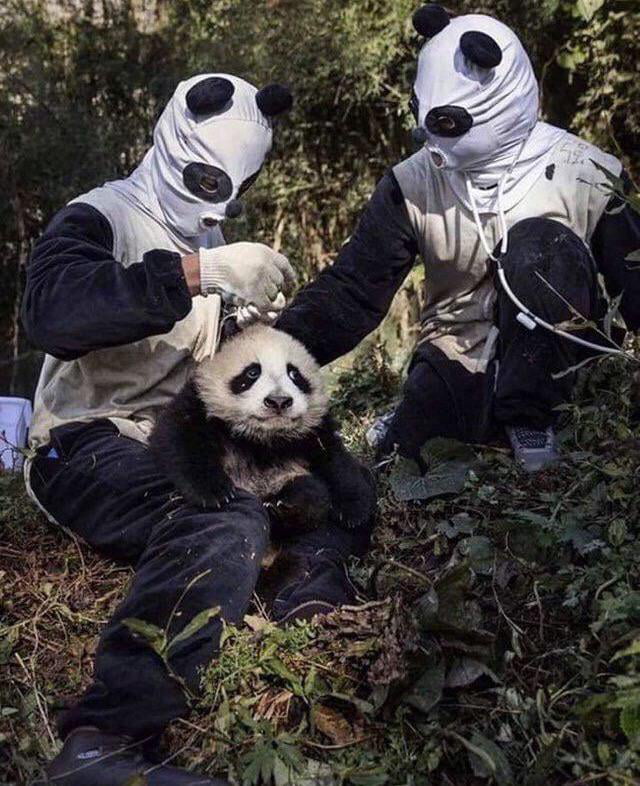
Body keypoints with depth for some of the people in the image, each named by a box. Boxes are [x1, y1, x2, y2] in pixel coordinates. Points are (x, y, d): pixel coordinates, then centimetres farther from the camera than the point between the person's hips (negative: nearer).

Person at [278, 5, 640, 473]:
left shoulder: (585, 175, -10)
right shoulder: (412, 185, -4)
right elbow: (352, 290, -7)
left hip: (554, 371, -1)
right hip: (458, 369, 2)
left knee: (539, 245, -29)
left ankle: (531, 418, -13)